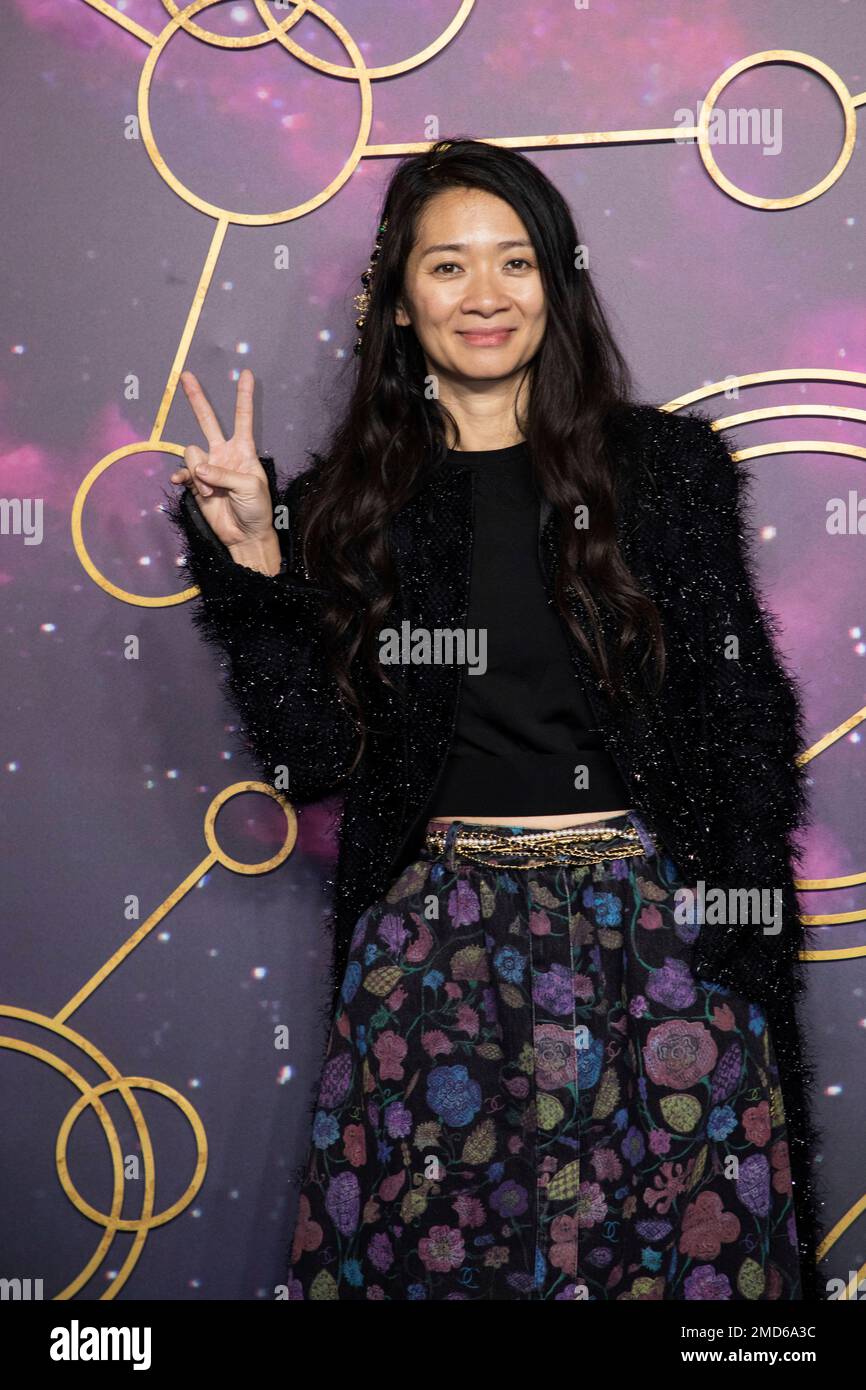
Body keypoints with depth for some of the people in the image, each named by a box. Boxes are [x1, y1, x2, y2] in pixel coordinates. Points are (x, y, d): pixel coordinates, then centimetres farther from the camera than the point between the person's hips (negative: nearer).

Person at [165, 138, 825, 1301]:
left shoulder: (665, 465, 1)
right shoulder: (345, 504, 4)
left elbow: (741, 721, 2)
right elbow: (315, 757, 0)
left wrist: (745, 950, -2)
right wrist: (251, 558, -8)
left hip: (655, 926, 0)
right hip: (434, 943, 1)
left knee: (688, 1242, 4)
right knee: (427, 1248, 7)